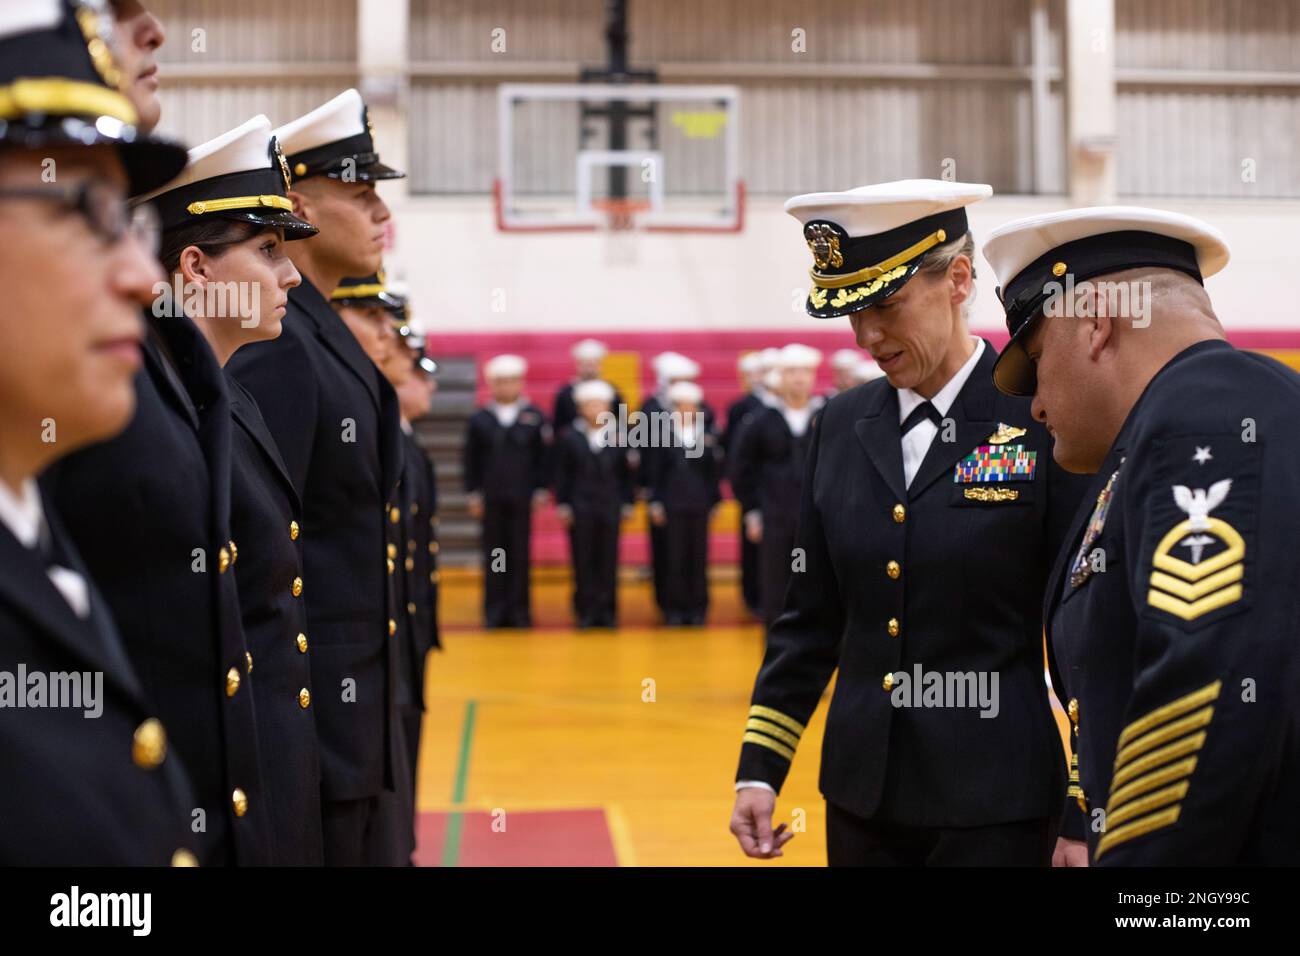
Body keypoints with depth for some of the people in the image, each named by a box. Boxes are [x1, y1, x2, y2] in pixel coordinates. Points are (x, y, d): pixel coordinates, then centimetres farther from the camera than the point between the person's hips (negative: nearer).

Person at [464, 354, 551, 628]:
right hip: (490, 498, 1)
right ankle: (494, 611, 8)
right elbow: (472, 460, 6)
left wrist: (541, 491, -1)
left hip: (523, 498, -1)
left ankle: (520, 610, 9)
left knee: (520, 554, 2)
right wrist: (473, 493, 2)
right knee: (493, 553, 4)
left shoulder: (535, 417, 1)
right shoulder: (478, 419, 3)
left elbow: (544, 458, 3)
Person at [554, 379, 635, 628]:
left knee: (608, 561, 4)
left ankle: (607, 611, 11)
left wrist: (627, 503, 6)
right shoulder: (568, 437, 2)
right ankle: (586, 611, 9)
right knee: (583, 561, 1)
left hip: (610, 507, 1)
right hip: (580, 507, -1)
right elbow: (562, 475, 3)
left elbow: (625, 474, 10)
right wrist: (562, 505, -2)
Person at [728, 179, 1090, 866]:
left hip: (992, 805, -5)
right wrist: (759, 770, 7)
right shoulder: (842, 425, 5)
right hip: (860, 794, 5)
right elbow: (810, 618, 10)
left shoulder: (1045, 421, -11)